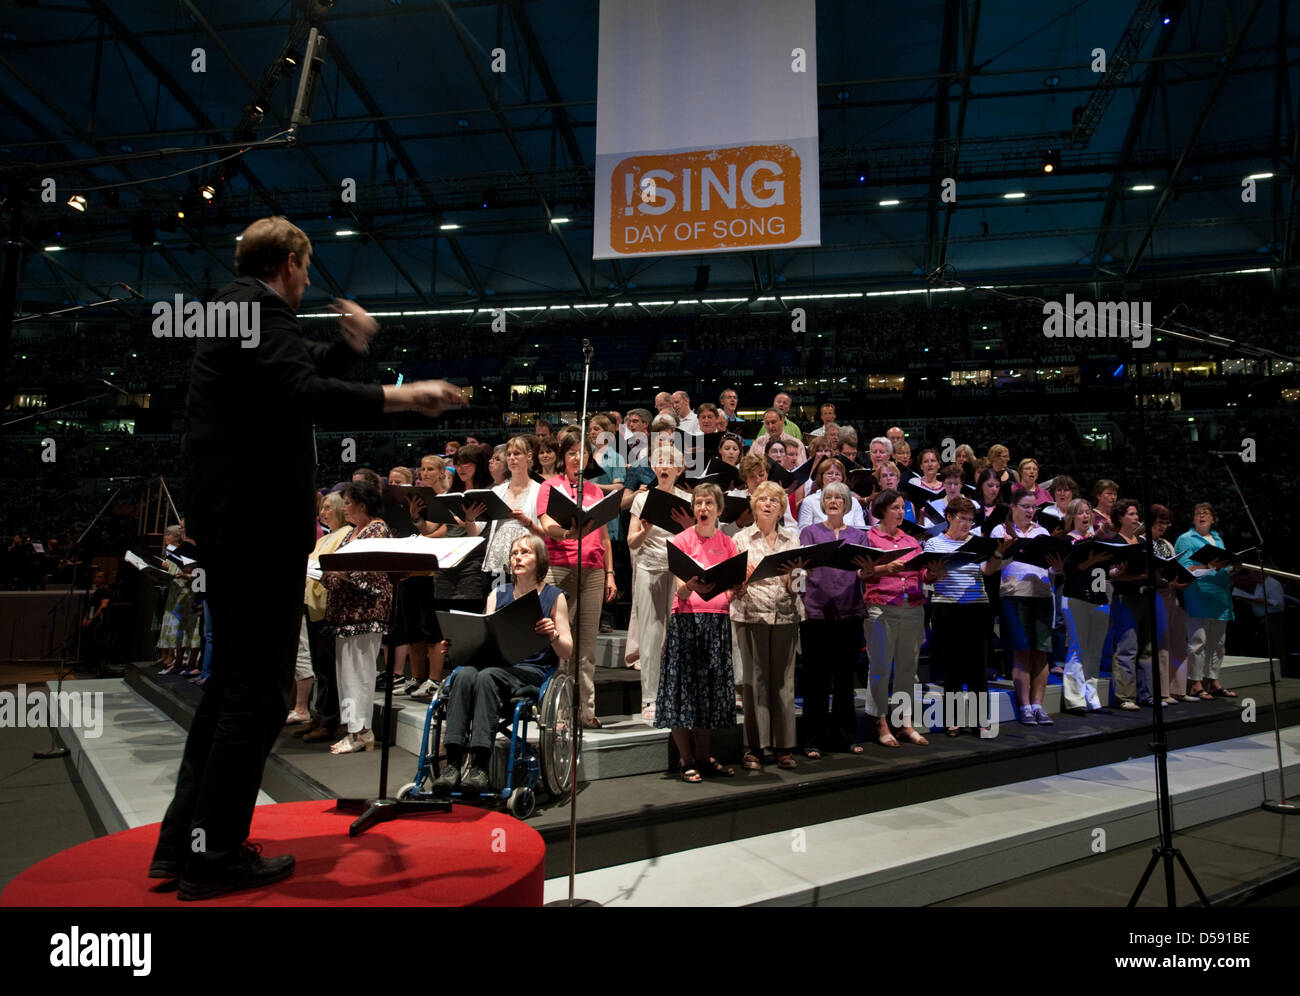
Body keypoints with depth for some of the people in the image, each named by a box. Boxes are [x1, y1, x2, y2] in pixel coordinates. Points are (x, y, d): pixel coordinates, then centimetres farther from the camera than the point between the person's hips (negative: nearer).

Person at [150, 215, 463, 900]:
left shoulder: (236, 305, 21)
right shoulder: (258, 308, -10)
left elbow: (300, 374, 28)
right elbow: (304, 394, -25)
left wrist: (354, 344, 15)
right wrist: (402, 396, -27)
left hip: (230, 520, 11)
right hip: (259, 522, -11)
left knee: (233, 678, 16)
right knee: (258, 689, -4)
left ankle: (183, 839, 24)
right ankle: (215, 856, 4)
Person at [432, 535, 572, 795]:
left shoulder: (554, 597, 9)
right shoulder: (497, 595, 21)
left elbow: (568, 652, 4)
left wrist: (553, 634, -16)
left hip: (533, 671, -3)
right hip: (495, 663, 3)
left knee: (487, 677, -34)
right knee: (465, 674, -31)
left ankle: (480, 766, -36)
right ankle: (452, 764, -35)